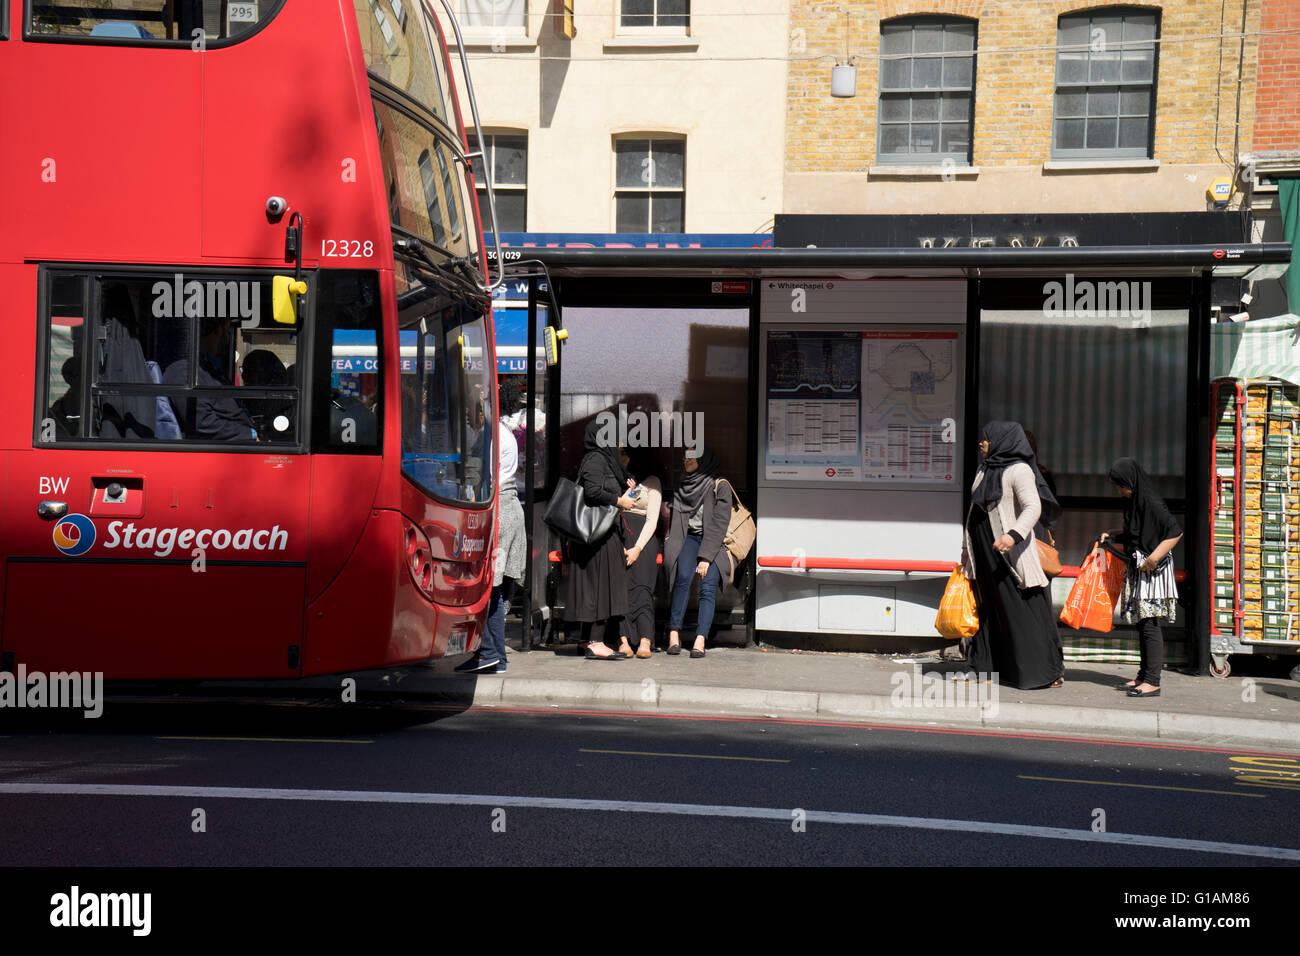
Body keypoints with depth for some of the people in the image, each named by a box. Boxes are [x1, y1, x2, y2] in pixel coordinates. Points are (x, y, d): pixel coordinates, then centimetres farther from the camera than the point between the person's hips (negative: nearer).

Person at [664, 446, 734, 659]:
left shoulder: (720, 487, -4)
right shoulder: (681, 485, 12)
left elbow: (719, 524, -10)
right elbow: (675, 520, 15)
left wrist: (706, 556, -17)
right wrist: (672, 549, -2)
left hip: (715, 542, -3)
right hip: (689, 538, 3)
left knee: (708, 585, -21)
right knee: (684, 576, -25)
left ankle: (700, 640, -28)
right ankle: (674, 634, -26)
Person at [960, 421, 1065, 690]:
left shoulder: (1019, 470, -11)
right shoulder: (984, 470, 15)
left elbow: (1033, 507, -22)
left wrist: (1013, 535, -36)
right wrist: (968, 547, 23)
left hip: (1011, 553, -8)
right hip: (984, 552, 8)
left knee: (1025, 610, -6)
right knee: (988, 608, 12)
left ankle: (1051, 669, 1)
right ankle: (982, 666, 17)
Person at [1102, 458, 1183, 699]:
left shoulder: (1152, 503, -16)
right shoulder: (1133, 501, 12)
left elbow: (1175, 532, -19)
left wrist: (1154, 557, -23)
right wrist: (1113, 535, 15)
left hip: (1153, 571, -9)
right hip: (1138, 569, 9)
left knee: (1149, 624, -11)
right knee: (1142, 623, 12)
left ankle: (1152, 681, -11)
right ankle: (1145, 674, 19)